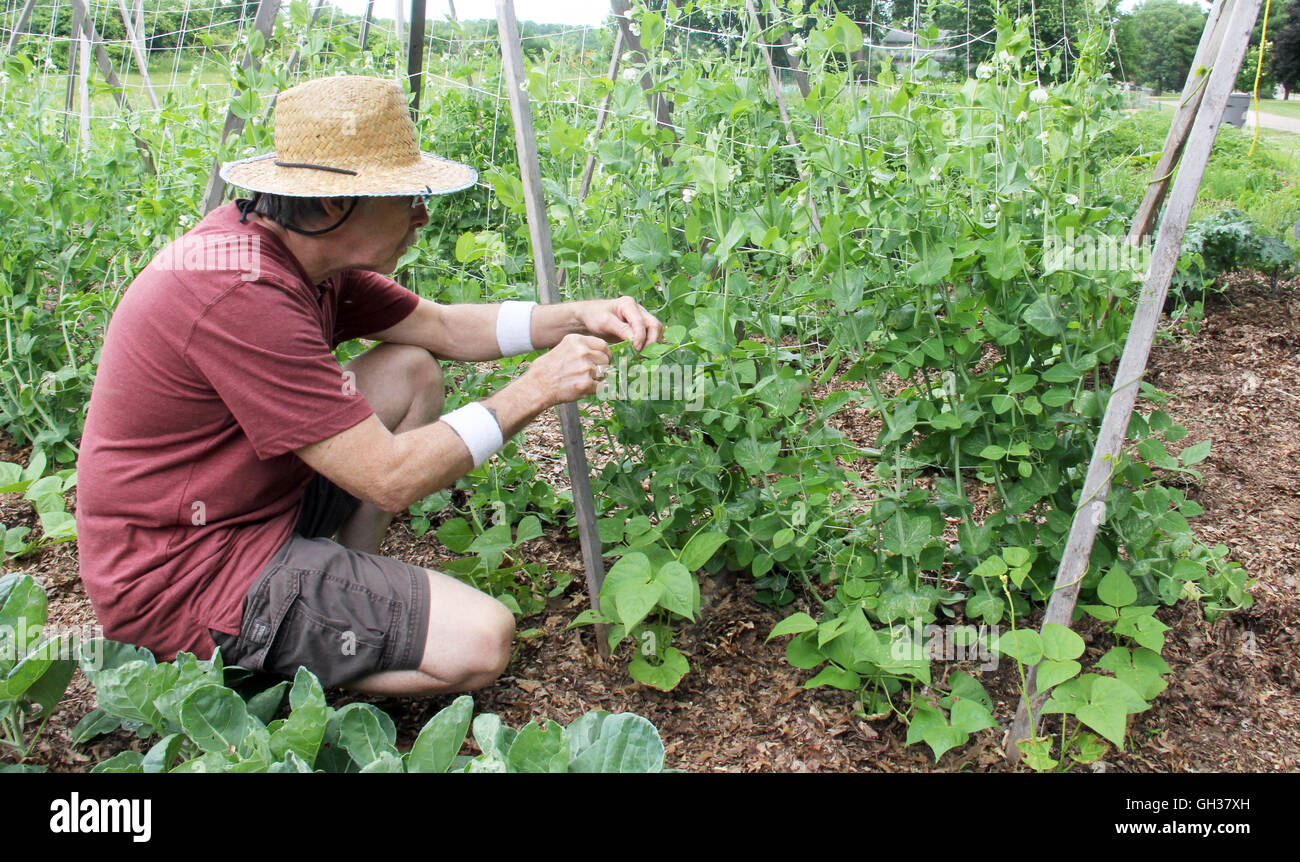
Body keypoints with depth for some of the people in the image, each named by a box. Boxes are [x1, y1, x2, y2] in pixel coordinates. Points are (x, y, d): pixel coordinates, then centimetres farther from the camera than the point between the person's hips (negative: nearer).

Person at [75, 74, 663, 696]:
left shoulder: (302, 249, 0)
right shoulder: (243, 294, -29)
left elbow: (443, 326, 11)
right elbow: (389, 480, -27)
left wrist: (577, 318, -1)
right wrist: (535, 389, -19)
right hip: (185, 582, -10)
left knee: (412, 372, 10)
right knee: (481, 641, -16)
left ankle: (350, 592, 10)